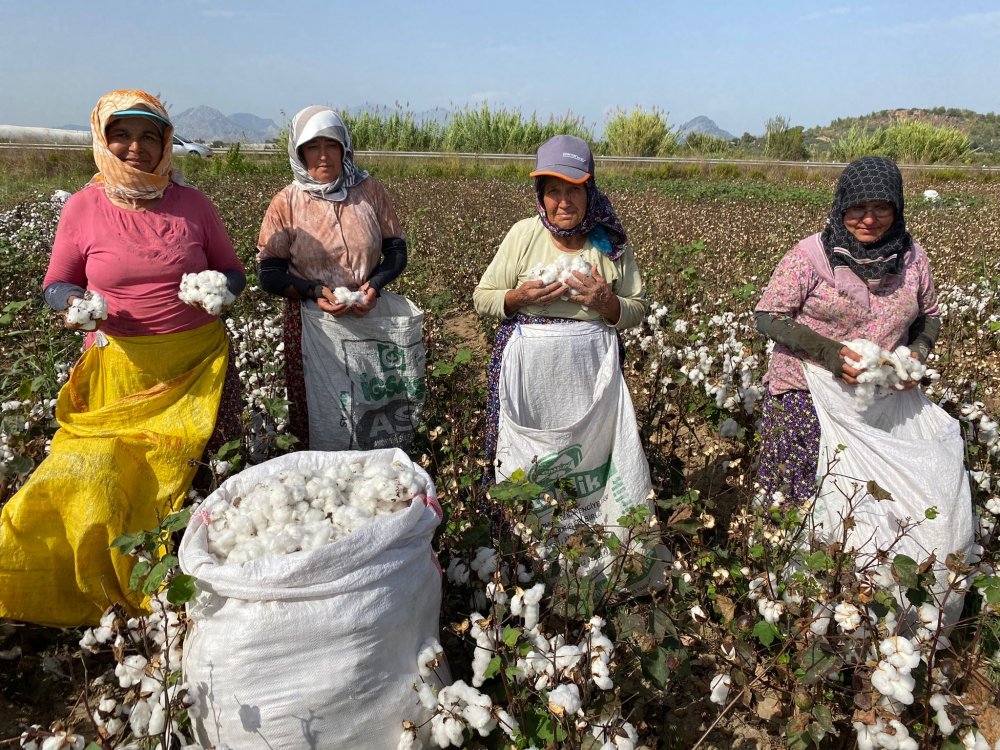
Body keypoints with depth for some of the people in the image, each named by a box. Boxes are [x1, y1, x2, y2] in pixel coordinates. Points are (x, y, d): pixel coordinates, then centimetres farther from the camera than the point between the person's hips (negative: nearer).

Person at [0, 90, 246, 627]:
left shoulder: (191, 204, 2)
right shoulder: (83, 208, 1)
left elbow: (233, 272, 9)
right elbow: (56, 285, 8)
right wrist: (73, 303, -14)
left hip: (198, 365, 0)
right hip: (120, 369, 0)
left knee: (199, 475, 2)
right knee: (96, 481, -2)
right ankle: (113, 592, 22)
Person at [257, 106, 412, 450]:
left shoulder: (370, 190, 3)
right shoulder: (286, 203, -1)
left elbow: (397, 251, 7)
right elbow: (268, 274, -1)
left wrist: (375, 284, -13)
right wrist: (314, 291, -18)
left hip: (371, 318, 2)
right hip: (312, 325, -1)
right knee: (320, 420, 4)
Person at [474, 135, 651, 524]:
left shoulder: (611, 243, 1)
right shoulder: (523, 234, -1)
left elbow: (638, 310, 6)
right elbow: (482, 299, 3)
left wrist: (607, 304, -14)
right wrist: (521, 297, -16)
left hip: (591, 366, 1)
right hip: (530, 365, 0)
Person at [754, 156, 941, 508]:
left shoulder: (913, 258, 2)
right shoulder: (809, 255, -12)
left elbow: (929, 317, 17)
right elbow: (767, 318, -10)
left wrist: (918, 353, -5)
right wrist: (826, 350, -22)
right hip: (806, 398, -3)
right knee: (800, 506, 0)